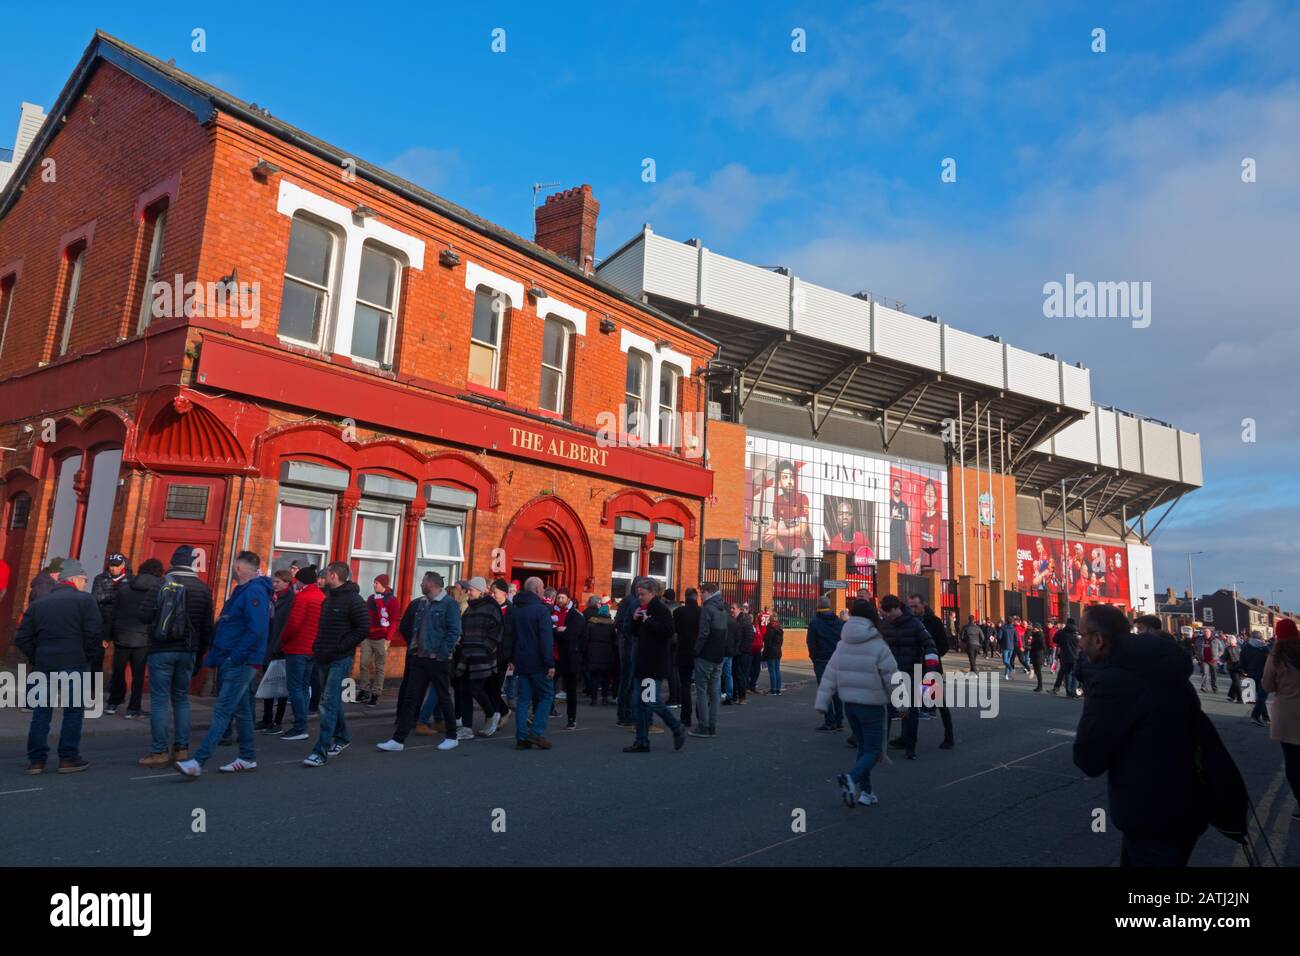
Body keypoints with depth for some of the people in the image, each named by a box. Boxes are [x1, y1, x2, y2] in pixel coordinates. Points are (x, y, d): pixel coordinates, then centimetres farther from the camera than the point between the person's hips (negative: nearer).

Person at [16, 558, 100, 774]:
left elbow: (22, 637, 9)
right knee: (73, 710, 5)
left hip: (43, 664, 5)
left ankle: (36, 760, 15)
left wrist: (36, 659, 13)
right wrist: (87, 656, 1)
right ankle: (68, 758, 7)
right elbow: (94, 631, -13)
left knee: (41, 712, 12)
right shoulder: (85, 600, -4)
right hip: (75, 665, -5)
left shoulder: (37, 604, 13)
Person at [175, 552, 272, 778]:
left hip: (240, 664, -10)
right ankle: (248, 758, 24)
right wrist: (213, 655, 15)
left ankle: (197, 762, -10)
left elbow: (256, 630, -25)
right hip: (231, 663, 10)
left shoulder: (254, 592, -16)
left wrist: (235, 657, -21)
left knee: (222, 712, -10)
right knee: (241, 711, 15)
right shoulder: (242, 591, 16)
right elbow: (224, 627, 21)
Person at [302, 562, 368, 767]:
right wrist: (318, 648, 10)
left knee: (329, 702, -11)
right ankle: (342, 737, 33)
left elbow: (364, 628, -16)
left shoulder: (353, 600, -13)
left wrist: (341, 647, -17)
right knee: (332, 700, 17)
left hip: (341, 659, -8)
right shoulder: (329, 598, 13)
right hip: (325, 658, 8)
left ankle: (321, 752, -9)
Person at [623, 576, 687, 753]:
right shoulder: (643, 610, 17)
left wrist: (648, 621, -18)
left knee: (651, 702, -12)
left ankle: (677, 729, 9)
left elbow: (668, 631, -23)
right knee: (638, 703, 7)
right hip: (643, 663, 9)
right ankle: (642, 742, 14)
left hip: (656, 663, -9)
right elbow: (636, 633, 22)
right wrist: (635, 620, 4)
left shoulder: (661, 610, -10)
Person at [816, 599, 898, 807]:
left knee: (863, 746, 20)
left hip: (849, 704, 5)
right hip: (871, 706, -5)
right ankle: (852, 778, -22)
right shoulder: (879, 647, -13)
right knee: (873, 751, 2)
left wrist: (822, 703, 3)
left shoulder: (842, 645, 3)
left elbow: (829, 676, 1)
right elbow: (892, 678, -8)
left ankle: (865, 791, 19)